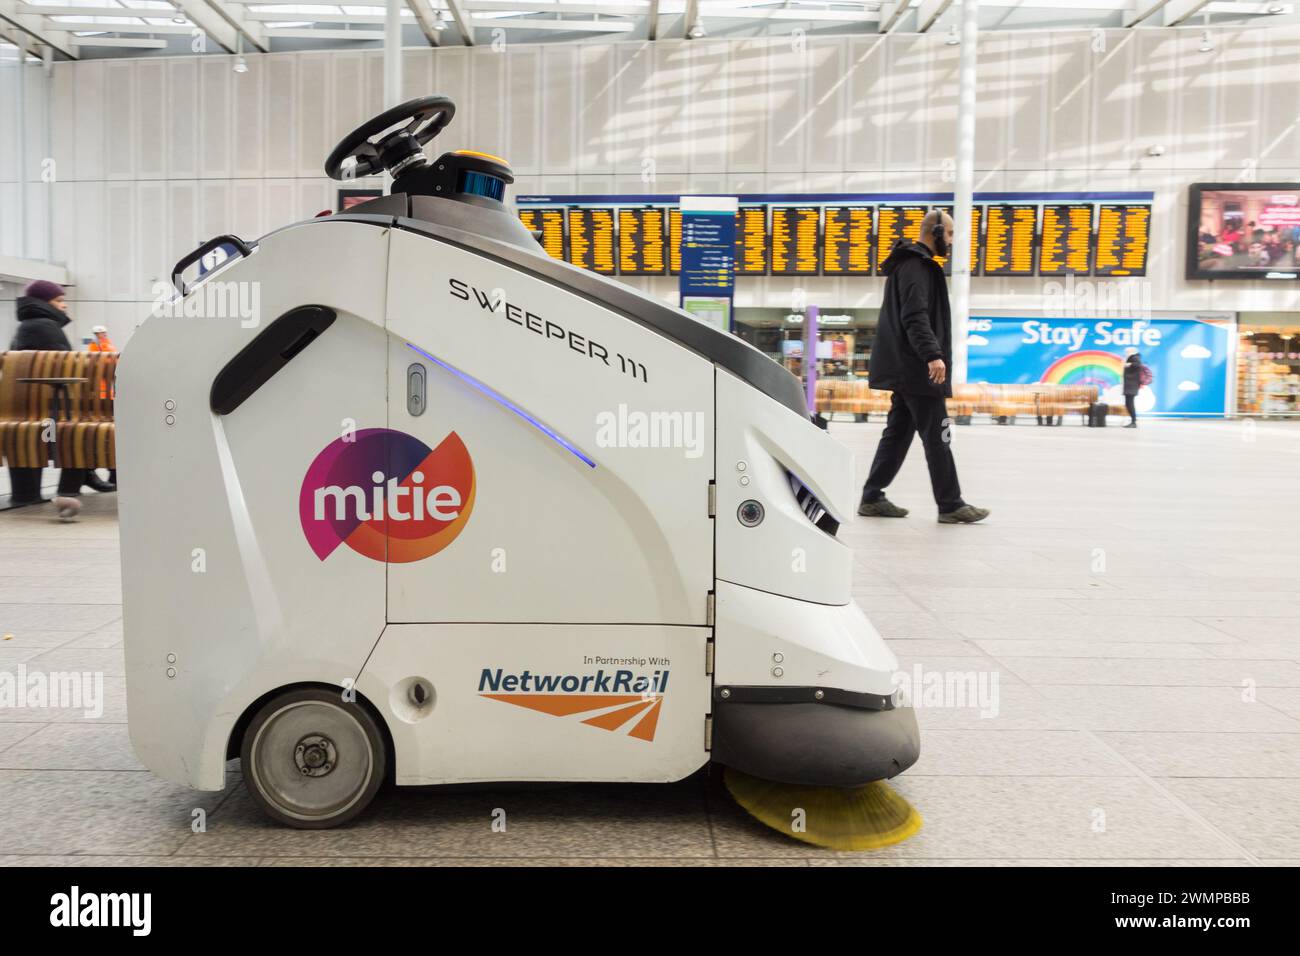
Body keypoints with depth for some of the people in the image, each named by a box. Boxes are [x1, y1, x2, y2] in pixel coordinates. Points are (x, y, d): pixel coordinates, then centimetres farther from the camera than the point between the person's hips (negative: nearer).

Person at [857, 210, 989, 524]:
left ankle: (872, 498, 12)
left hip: (906, 368, 10)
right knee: (936, 437, -5)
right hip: (917, 369, -10)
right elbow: (915, 317, -23)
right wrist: (933, 354, -30)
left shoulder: (914, 263, 21)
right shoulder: (916, 265, -11)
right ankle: (951, 505, 1)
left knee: (898, 433, 10)